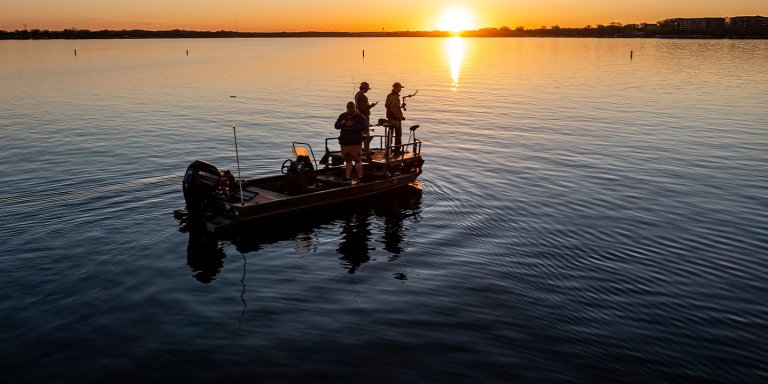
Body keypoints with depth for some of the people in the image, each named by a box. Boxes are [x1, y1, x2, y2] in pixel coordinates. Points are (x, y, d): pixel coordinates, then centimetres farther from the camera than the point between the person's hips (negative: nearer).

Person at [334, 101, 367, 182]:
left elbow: (363, 128, -14)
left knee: (357, 160, -5)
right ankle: (348, 177, 21)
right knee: (348, 160, 14)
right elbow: (336, 126, 10)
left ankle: (360, 177, 2)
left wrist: (353, 125, -26)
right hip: (344, 143, 6)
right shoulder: (342, 116, 11)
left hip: (355, 143, -6)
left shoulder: (359, 117, -5)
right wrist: (341, 124, -11)